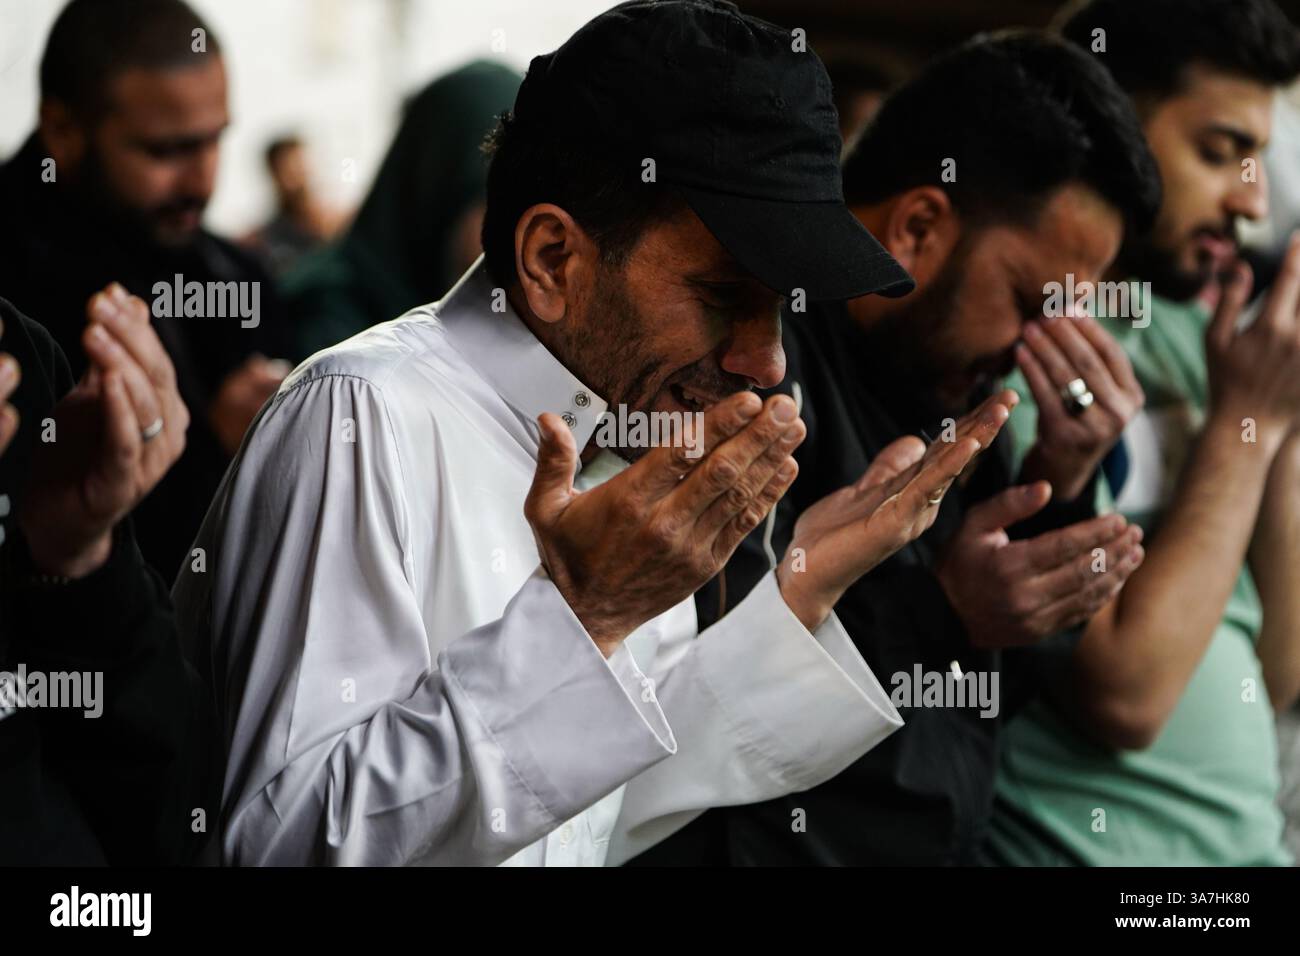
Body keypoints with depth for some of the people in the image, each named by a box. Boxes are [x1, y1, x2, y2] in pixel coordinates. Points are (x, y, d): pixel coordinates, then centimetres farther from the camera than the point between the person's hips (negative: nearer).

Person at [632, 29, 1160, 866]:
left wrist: (1061, 484, 4)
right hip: (763, 845, -6)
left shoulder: (941, 374, 11)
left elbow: (982, 698, 14)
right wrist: (939, 611, -19)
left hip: (946, 842, 7)